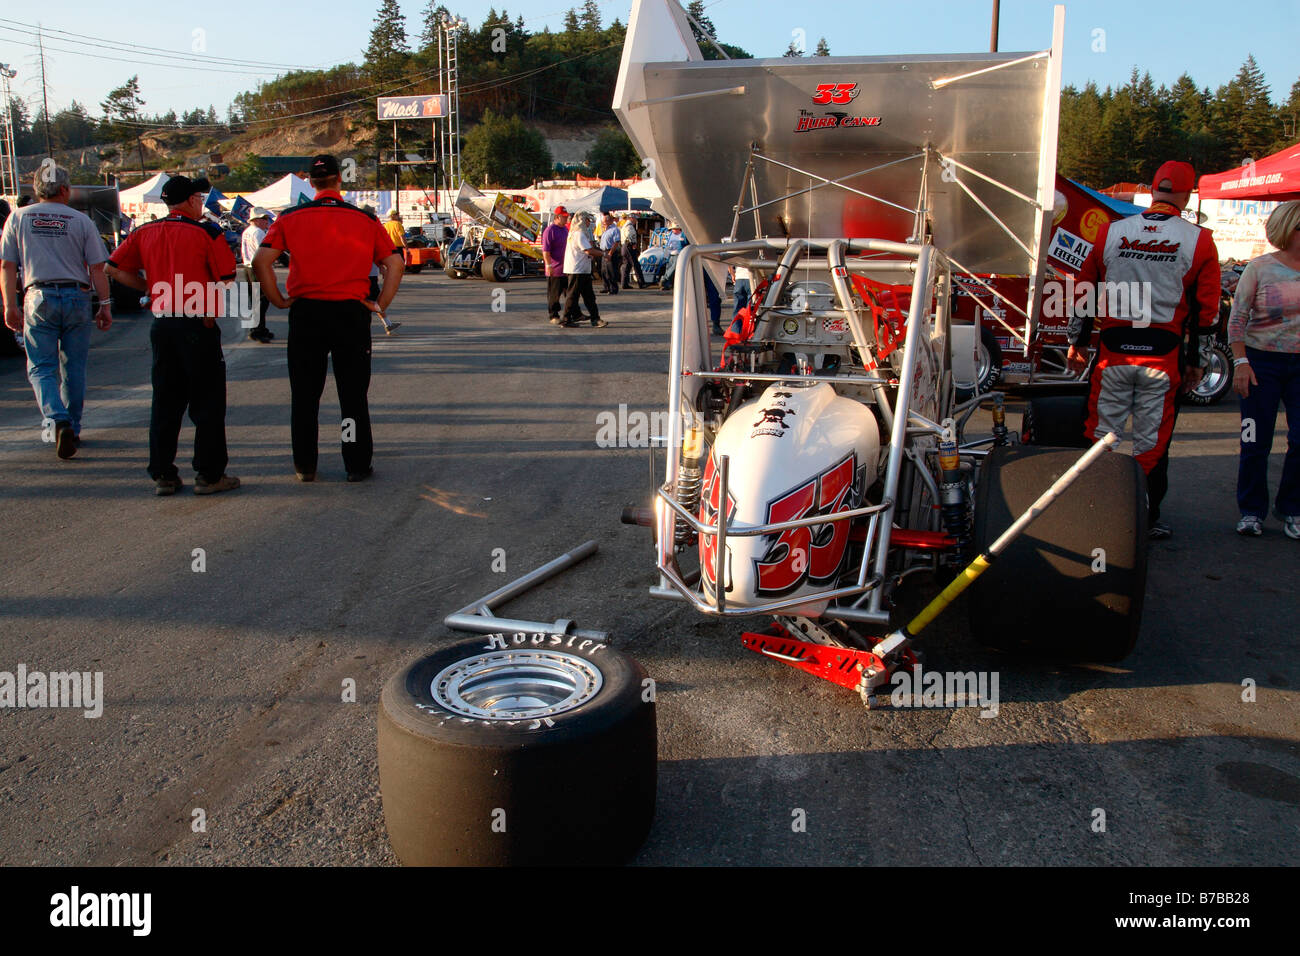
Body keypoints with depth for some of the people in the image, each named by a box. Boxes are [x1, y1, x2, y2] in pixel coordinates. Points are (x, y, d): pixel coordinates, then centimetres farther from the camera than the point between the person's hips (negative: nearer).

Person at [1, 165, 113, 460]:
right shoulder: (80, 220, 2)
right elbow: (96, 268, -1)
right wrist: (105, 304, 4)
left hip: (39, 299, 0)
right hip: (77, 297, 0)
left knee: (41, 368, 2)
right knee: (74, 367, 11)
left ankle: (57, 421, -20)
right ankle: (72, 429, 17)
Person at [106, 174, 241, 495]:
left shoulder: (145, 233, 8)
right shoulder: (207, 232, -7)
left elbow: (114, 268, 8)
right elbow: (226, 280, -10)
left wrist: (150, 288, 12)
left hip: (161, 325, 5)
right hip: (198, 325, -5)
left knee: (164, 402, 12)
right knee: (207, 403, 3)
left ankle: (162, 475, 14)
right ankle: (209, 475, 4)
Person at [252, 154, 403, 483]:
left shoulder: (290, 218, 0)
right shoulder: (365, 219, 2)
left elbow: (261, 261, -8)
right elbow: (394, 263, -1)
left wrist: (279, 300, 0)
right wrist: (380, 305, 3)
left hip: (305, 313, 0)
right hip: (352, 313, 0)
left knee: (304, 394, 11)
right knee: (353, 394, 8)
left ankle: (305, 465, 18)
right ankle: (358, 464, 12)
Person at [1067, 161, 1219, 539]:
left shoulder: (1110, 233, 3)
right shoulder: (1199, 241, -2)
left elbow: (1084, 290, 8)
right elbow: (1205, 309, -1)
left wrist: (1078, 341, 18)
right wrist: (1194, 360, 7)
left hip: (1113, 350, 1)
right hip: (1163, 353, -1)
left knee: (1100, 434, 9)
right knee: (1152, 441, 8)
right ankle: (1147, 517, 15)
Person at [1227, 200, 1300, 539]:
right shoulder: (1260, 268, -3)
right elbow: (1237, 318, -2)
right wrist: (1241, 362, -10)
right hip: (1262, 362, -2)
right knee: (1256, 441, 1)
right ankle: (1251, 511, 15)